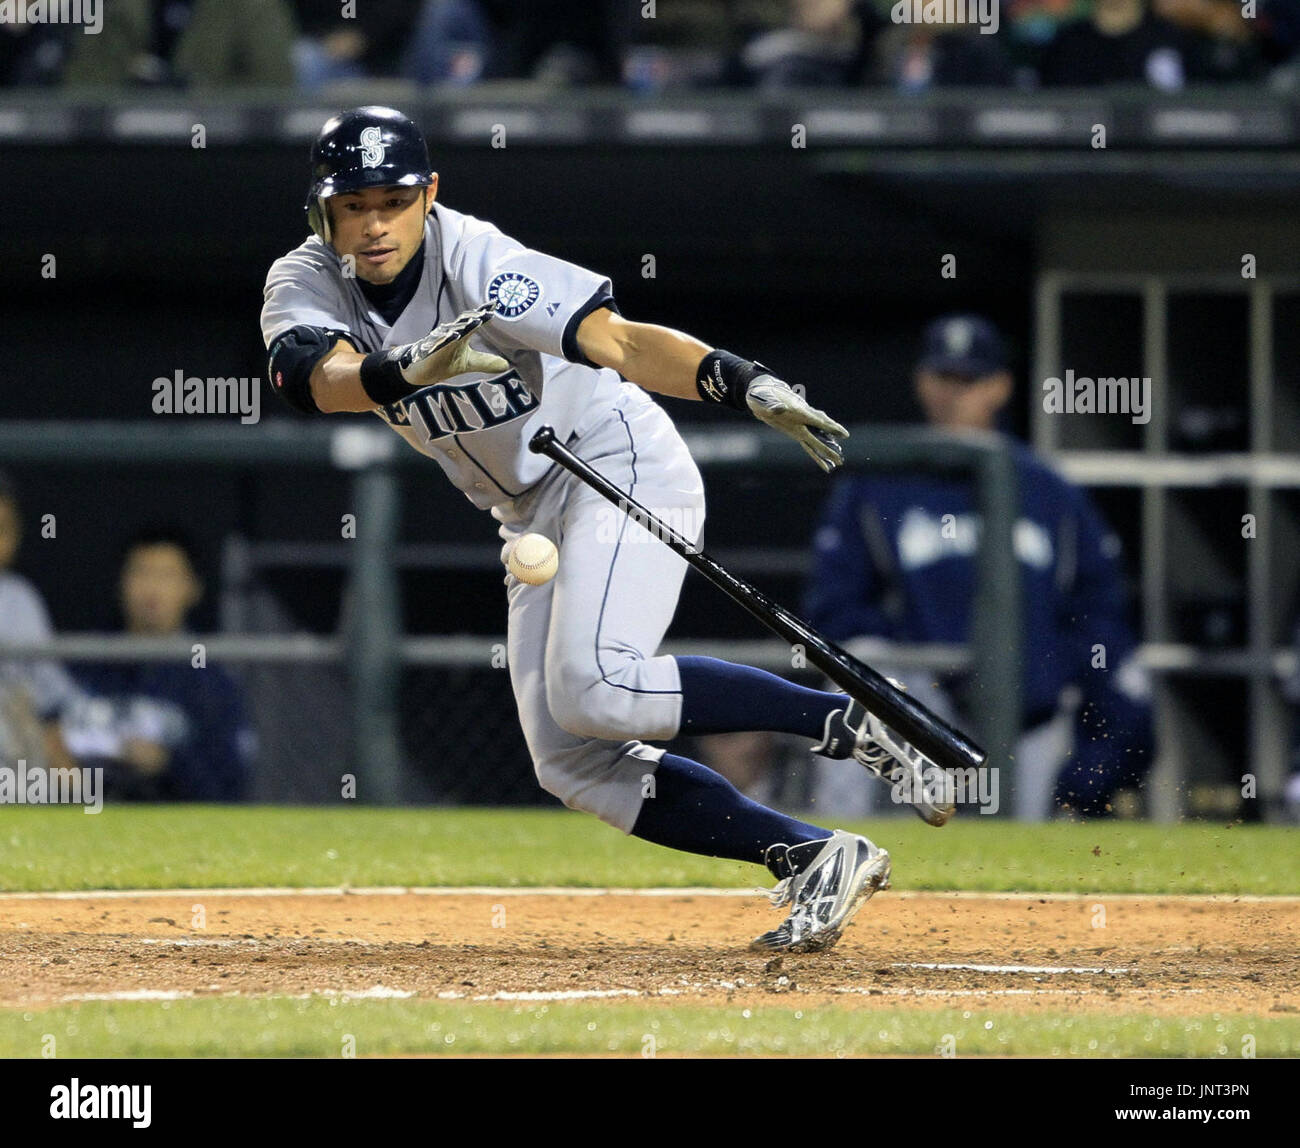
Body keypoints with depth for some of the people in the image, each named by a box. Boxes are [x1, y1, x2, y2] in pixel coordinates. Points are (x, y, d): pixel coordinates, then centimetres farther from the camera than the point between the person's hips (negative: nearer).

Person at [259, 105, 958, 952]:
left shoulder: (476, 262, -22)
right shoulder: (306, 283, -8)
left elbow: (617, 341, -31)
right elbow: (316, 379, -30)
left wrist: (744, 383, -47)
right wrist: (406, 371, -52)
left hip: (624, 466, -7)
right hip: (534, 517, 7)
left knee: (594, 688, -28)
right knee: (571, 761, -3)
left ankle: (851, 722, -18)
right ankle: (814, 860, -3)